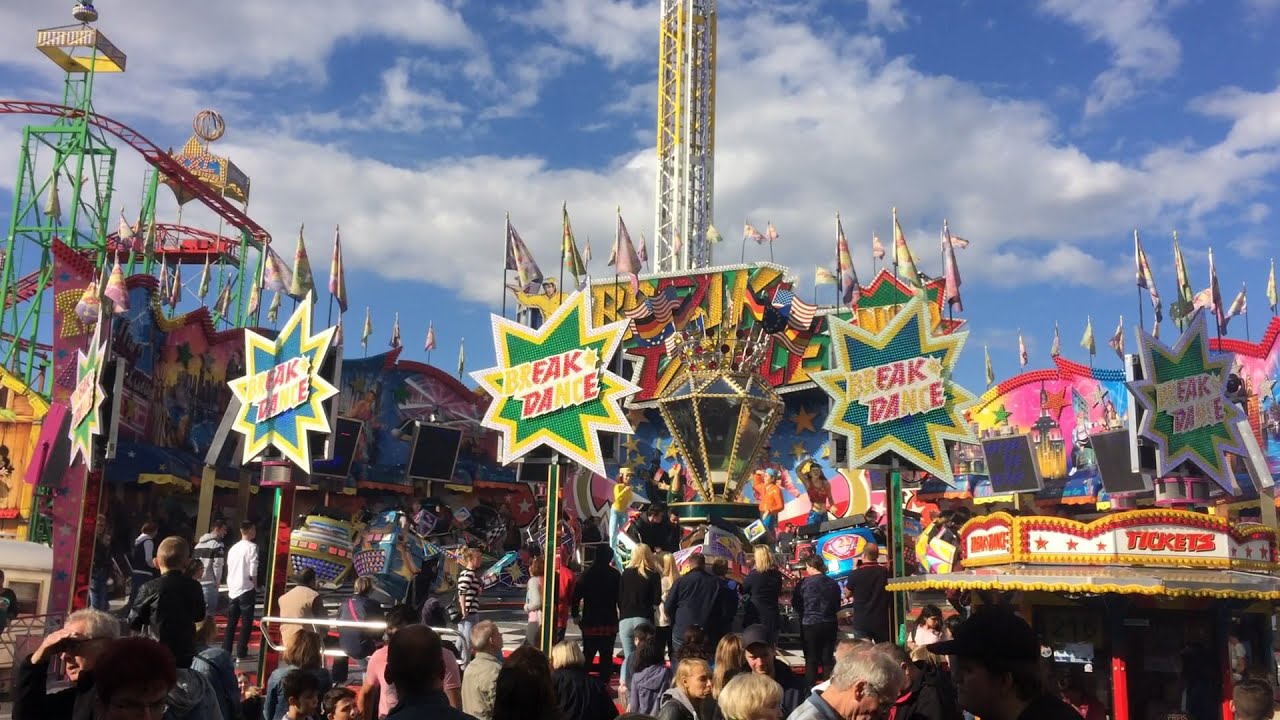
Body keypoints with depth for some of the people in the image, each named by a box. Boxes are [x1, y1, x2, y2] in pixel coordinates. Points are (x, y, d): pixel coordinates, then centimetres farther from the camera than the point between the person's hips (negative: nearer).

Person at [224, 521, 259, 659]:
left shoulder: (233, 548, 13)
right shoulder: (252, 547, -10)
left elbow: (229, 570, 17)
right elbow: (253, 571, -14)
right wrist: (255, 588, -2)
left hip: (233, 590, 7)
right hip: (246, 590, -7)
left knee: (231, 623, 12)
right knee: (246, 622, 0)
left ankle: (225, 651, 11)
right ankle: (241, 652, -1)